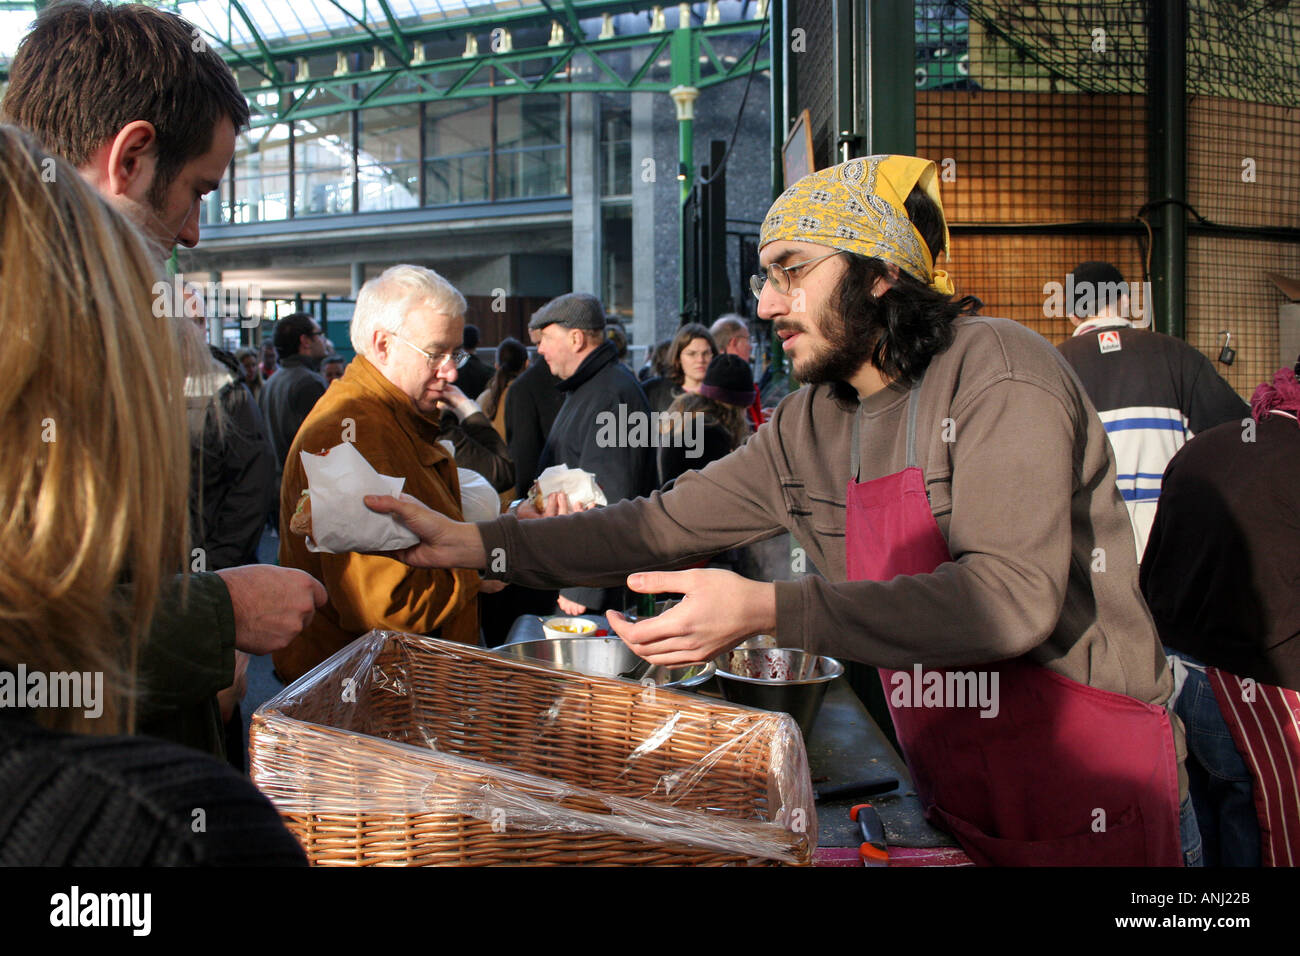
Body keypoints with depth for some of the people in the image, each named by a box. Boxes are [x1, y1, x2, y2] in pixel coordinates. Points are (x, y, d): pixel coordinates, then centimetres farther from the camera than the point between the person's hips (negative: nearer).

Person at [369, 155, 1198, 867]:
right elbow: (668, 523, 4)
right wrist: (478, 542, -2)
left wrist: (770, 610, -35)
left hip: (1094, 805, -6)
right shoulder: (811, 427, 2)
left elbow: (1014, 595, -29)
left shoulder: (997, 374, -18)